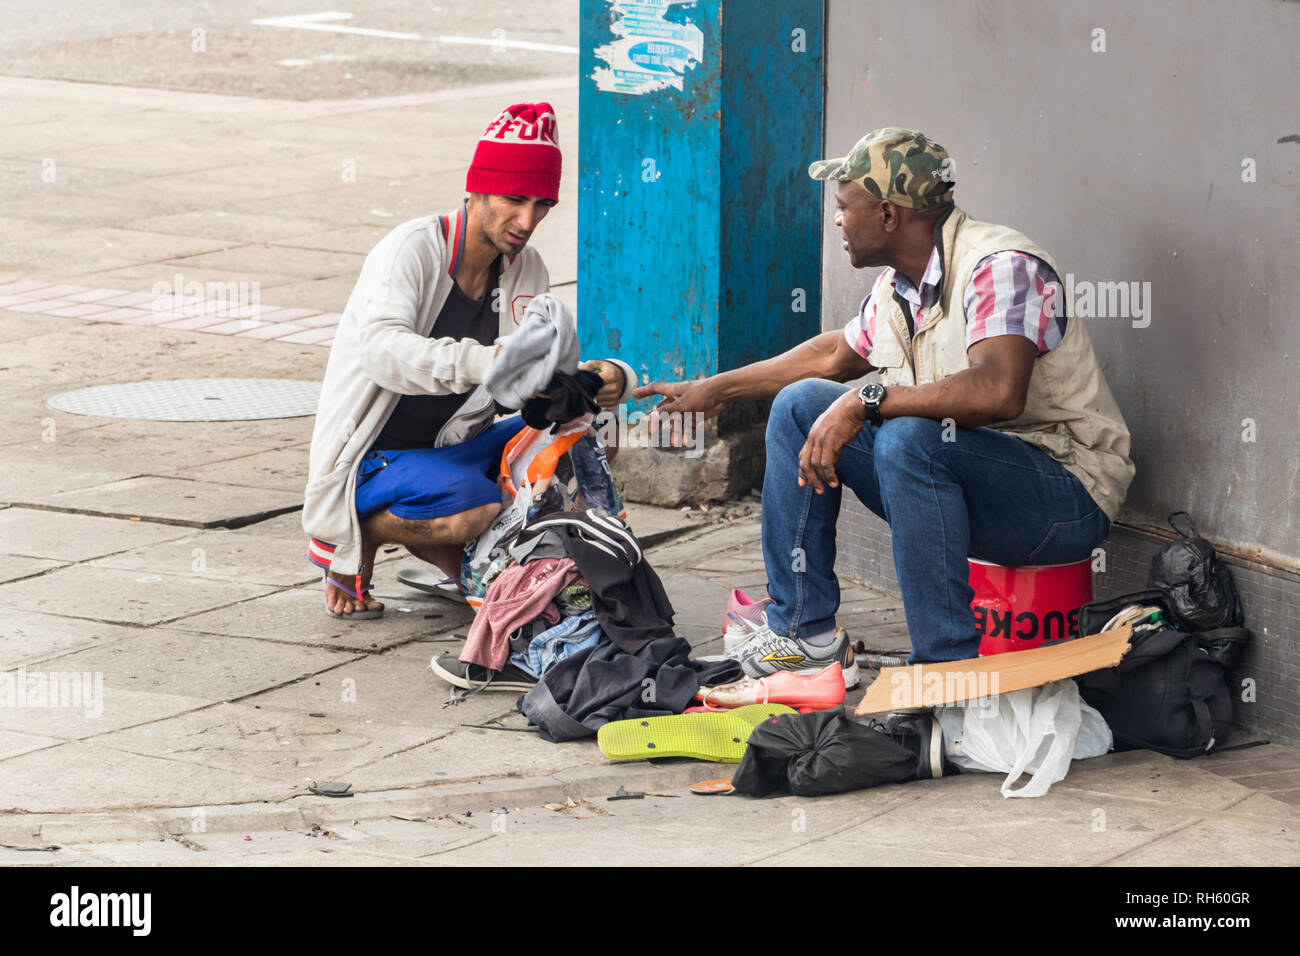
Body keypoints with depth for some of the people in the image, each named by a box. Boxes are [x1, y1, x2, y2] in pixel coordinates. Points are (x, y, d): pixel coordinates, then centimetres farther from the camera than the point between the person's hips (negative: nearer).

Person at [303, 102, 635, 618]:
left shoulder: (524, 270, 4)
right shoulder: (412, 249, -18)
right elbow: (382, 349, -36)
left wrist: (610, 379, -24)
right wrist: (482, 362, -52)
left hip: (451, 453, 7)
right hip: (371, 462, -7)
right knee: (478, 507, -35)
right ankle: (360, 534, -6)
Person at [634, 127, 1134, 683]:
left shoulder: (1001, 267, -21)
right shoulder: (897, 288, 7)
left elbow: (997, 391, -38)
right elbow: (835, 355, 28)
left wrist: (865, 404, -33)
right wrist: (715, 390, 33)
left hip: (1069, 500, -9)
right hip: (959, 479, 9)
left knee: (910, 438, -35)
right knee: (802, 404, 8)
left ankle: (949, 671, -32)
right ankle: (806, 633, 8)